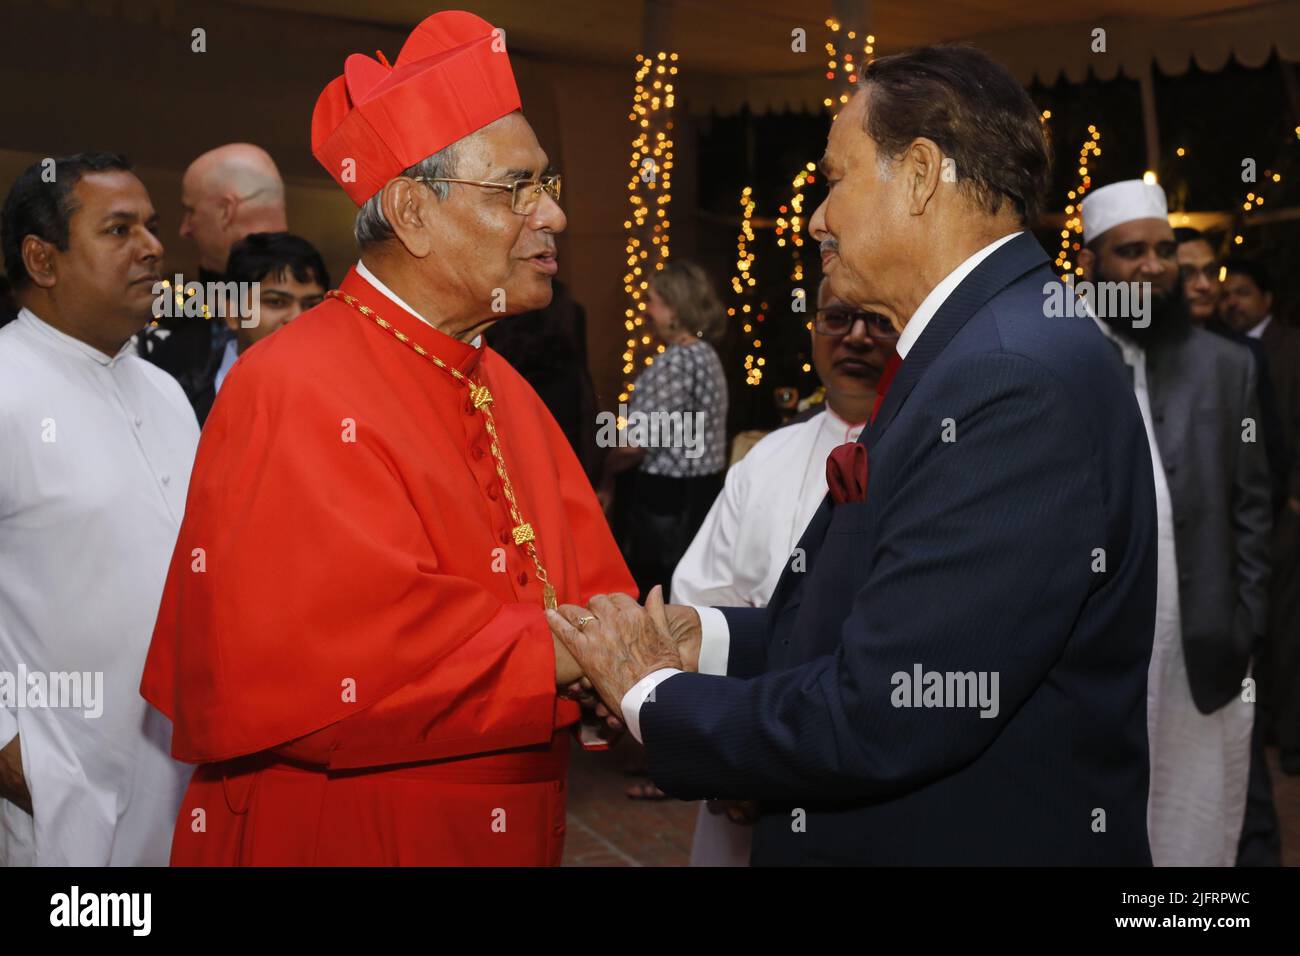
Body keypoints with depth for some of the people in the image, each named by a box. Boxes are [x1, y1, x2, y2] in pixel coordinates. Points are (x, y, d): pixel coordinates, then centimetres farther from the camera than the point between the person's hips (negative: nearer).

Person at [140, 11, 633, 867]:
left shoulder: (507, 393, 8)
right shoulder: (298, 394, -19)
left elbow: (595, 601, 5)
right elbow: (329, 661, -27)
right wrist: (554, 650, -21)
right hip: (336, 835, -8)